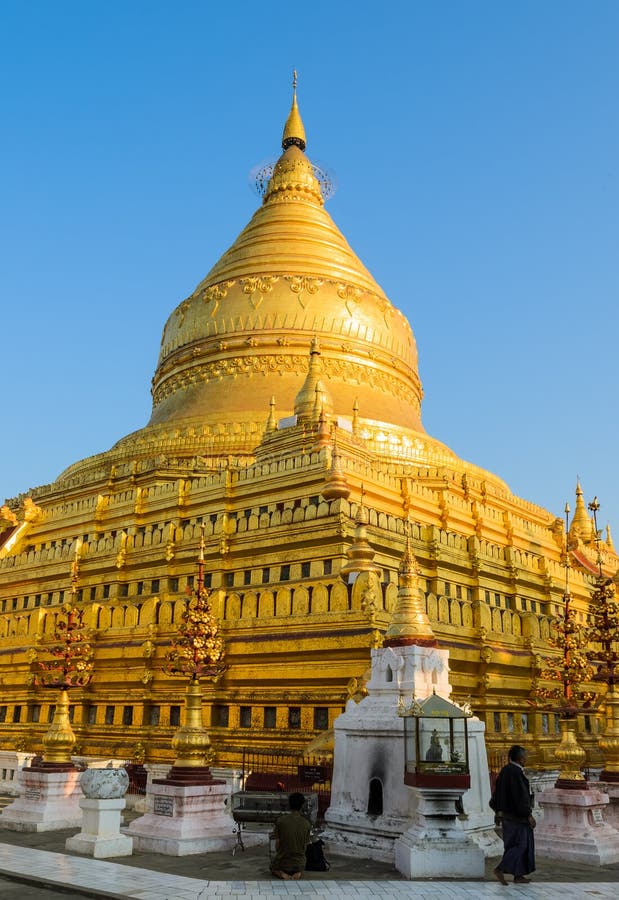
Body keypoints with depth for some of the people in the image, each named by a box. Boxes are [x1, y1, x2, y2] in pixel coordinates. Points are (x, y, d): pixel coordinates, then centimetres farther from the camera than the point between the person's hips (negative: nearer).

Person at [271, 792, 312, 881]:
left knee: (273, 868, 34)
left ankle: (282, 874, -1)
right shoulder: (306, 824, -10)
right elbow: (305, 846, 0)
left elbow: (277, 843, -9)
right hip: (299, 863, 1)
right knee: (299, 869, 38)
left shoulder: (281, 820, -15)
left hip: (282, 863, -1)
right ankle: (297, 873, 2)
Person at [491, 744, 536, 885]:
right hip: (518, 815, -9)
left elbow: (497, 792, 13)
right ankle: (500, 869, -9)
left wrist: (498, 810, 21)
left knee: (514, 844, 15)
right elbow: (521, 795, -22)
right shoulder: (516, 772, -20)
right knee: (520, 844, -2)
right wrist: (529, 815, -17)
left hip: (506, 813, 9)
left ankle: (518, 876, 19)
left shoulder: (505, 771, 7)